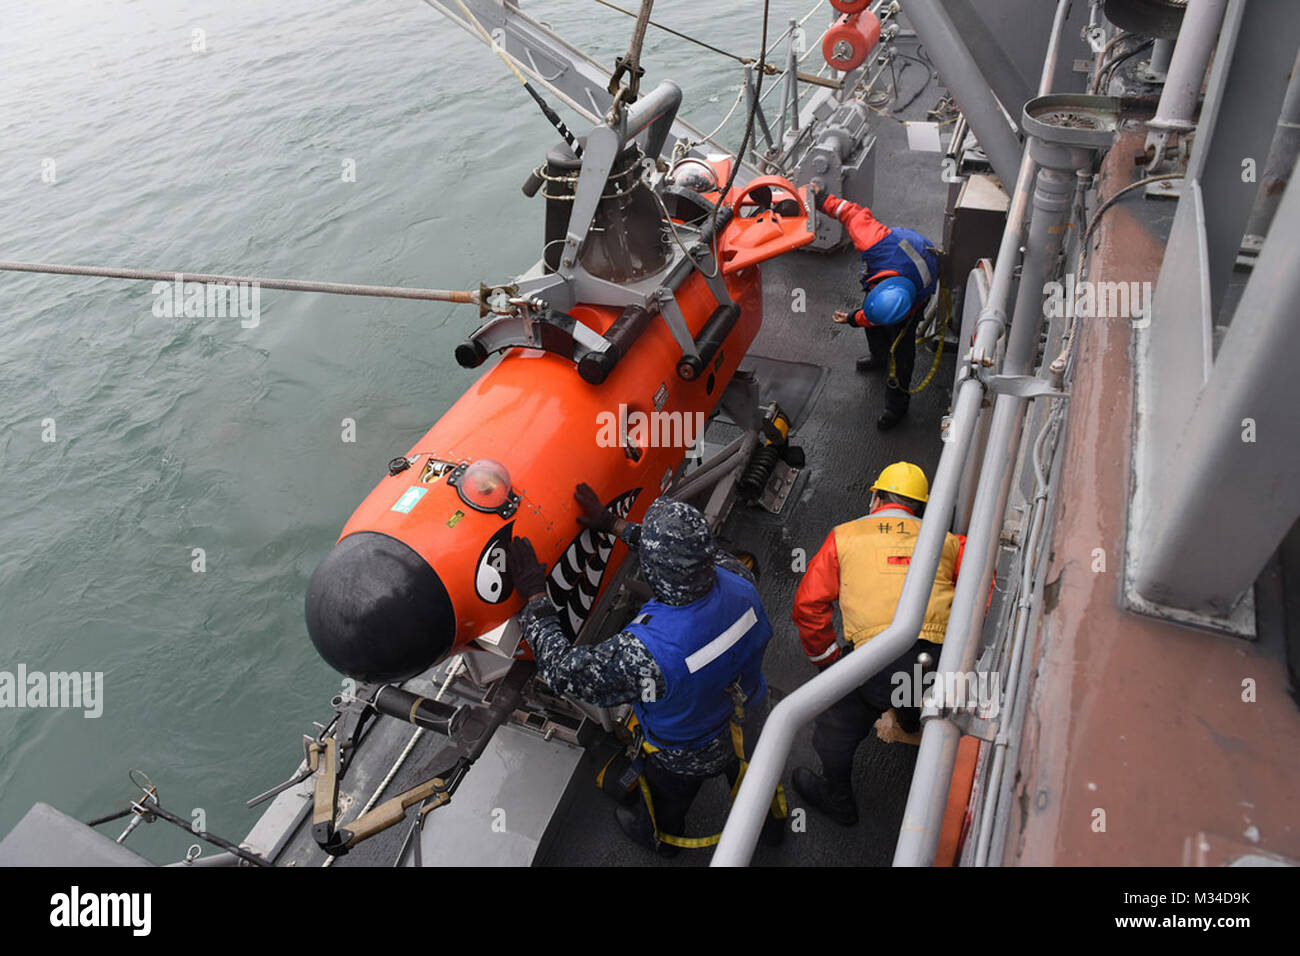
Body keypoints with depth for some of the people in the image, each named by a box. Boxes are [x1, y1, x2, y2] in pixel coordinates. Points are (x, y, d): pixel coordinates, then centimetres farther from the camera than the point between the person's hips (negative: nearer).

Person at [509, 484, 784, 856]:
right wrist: (615, 525, -3)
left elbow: (564, 671, -33)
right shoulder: (738, 582, -32)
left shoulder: (645, 653, -47)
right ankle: (770, 823, 68)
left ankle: (658, 835, 66)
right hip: (751, 724, 4)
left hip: (690, 755, -3)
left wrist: (534, 595, -23)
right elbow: (687, 551, -11)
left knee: (667, 796, 33)